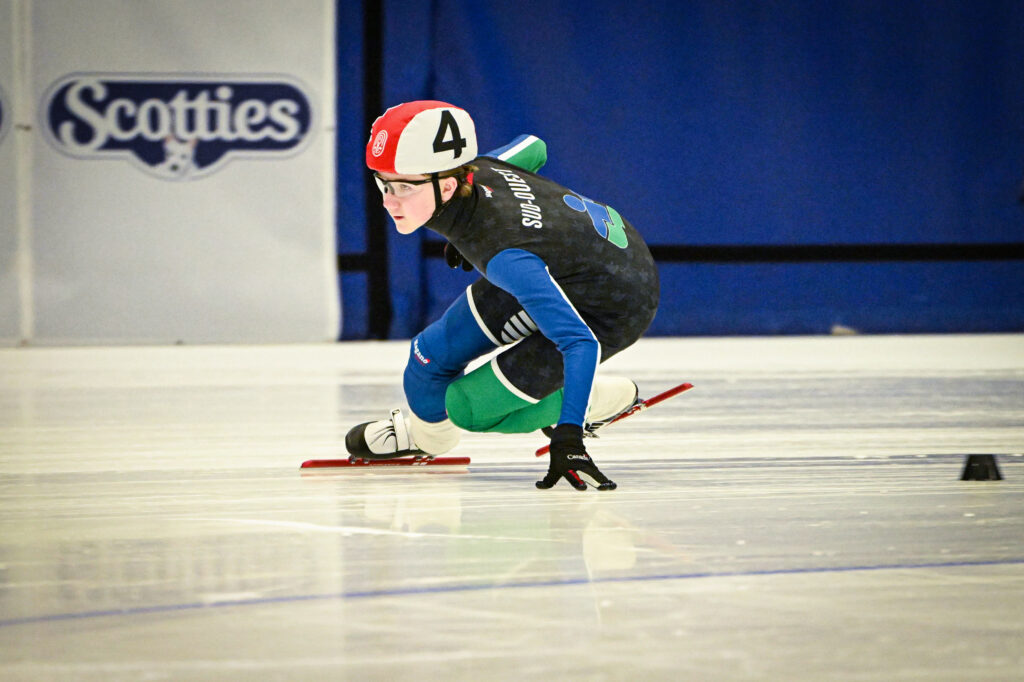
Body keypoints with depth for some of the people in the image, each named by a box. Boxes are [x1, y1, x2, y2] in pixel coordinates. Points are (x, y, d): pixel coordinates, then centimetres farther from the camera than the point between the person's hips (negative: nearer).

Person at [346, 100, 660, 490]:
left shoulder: (505, 256, -40)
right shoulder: (472, 171, -19)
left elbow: (581, 343, -42)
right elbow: (532, 148, 5)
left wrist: (569, 435, -47)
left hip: (609, 312, -7)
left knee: (469, 407, -6)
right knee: (435, 353, 4)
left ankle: (606, 400, 14)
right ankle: (423, 434, 38)